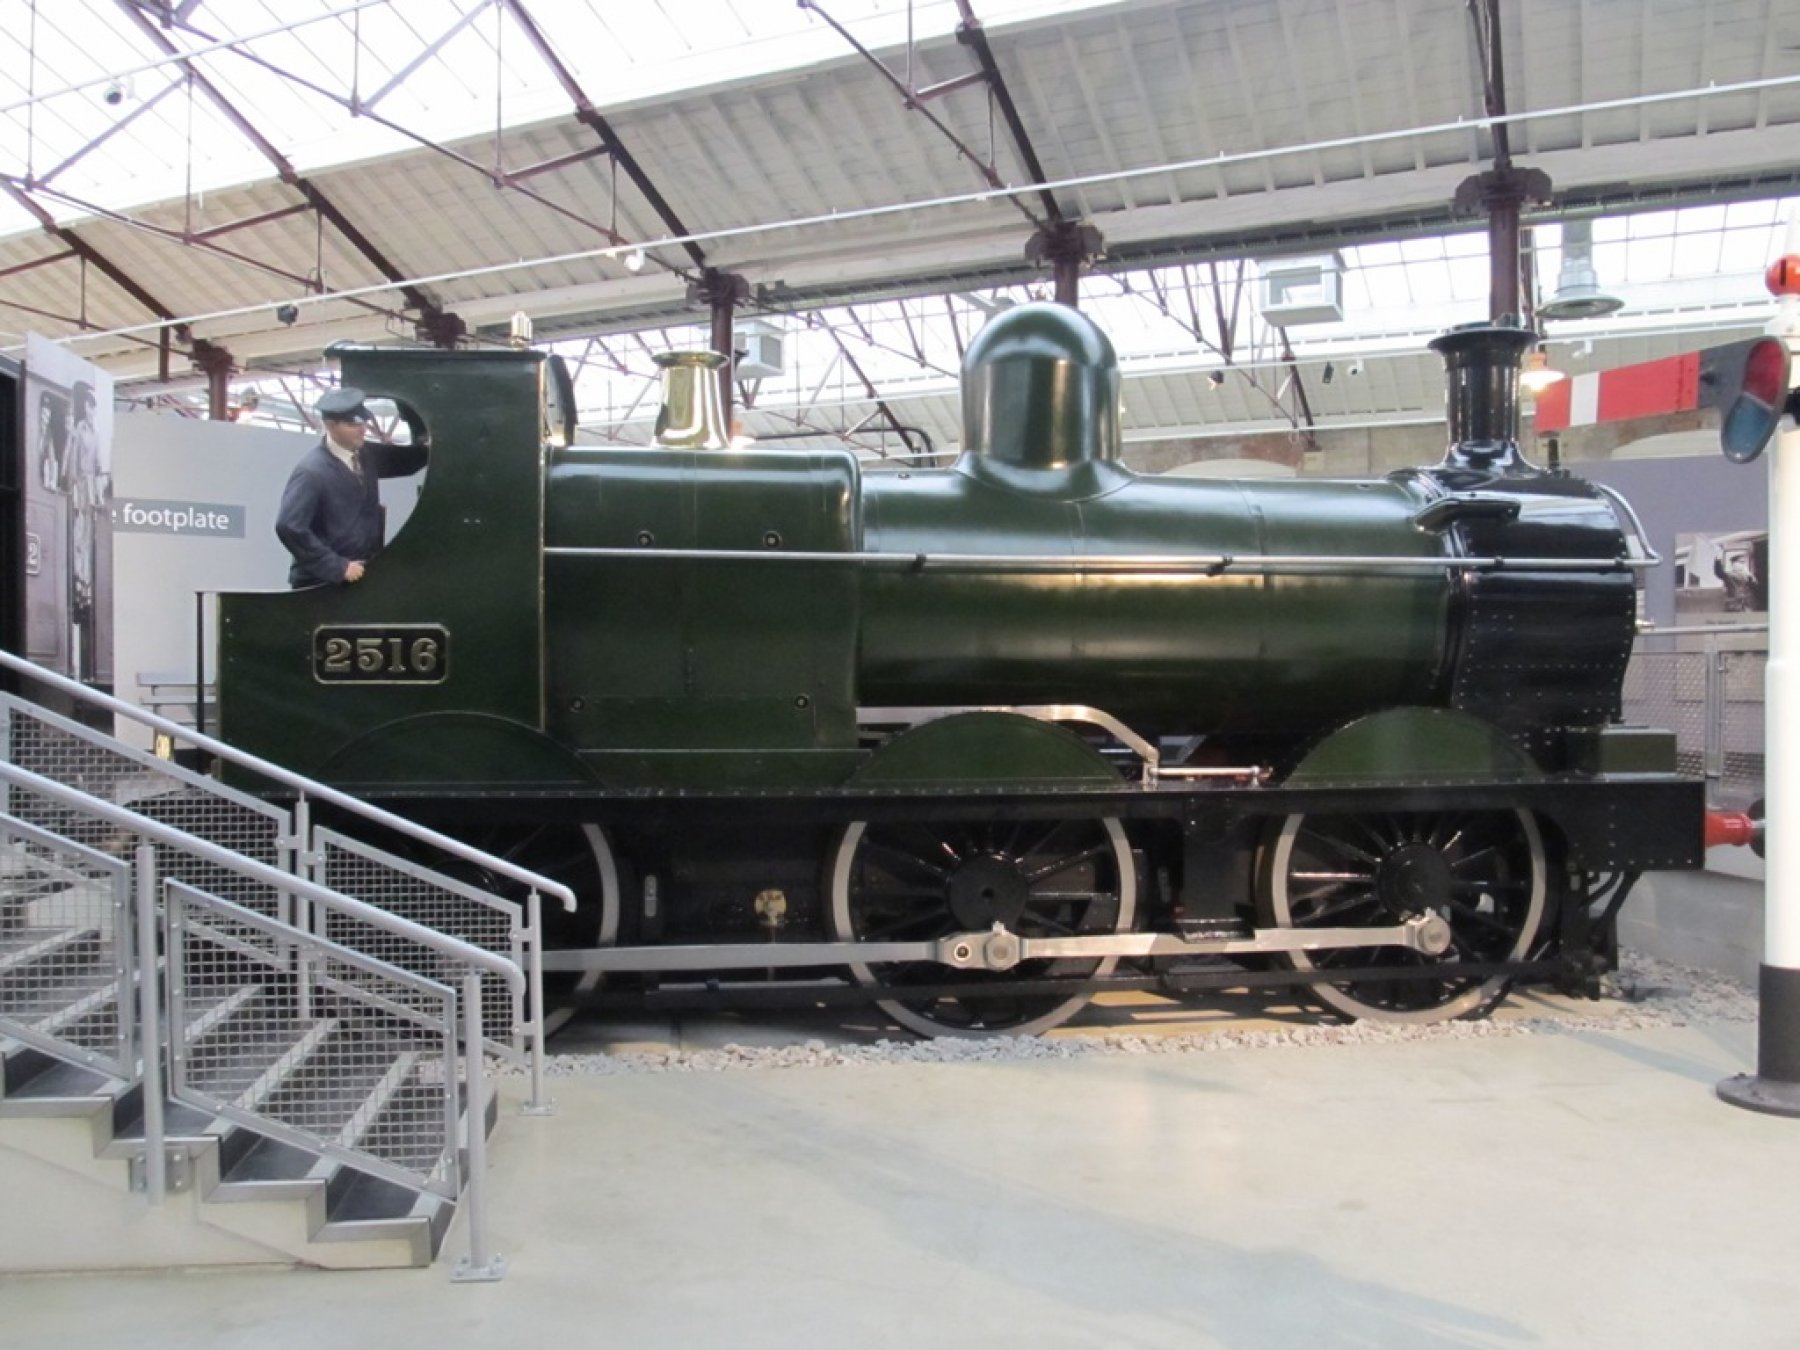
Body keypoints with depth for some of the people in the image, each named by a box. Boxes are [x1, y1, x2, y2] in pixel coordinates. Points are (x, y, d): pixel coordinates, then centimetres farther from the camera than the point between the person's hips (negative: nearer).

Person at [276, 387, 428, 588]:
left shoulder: (366, 456, 5)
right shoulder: (311, 470, -18)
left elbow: (407, 460, 19)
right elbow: (289, 527, -24)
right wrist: (337, 566, -22)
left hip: (362, 579, 7)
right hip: (321, 584, -7)